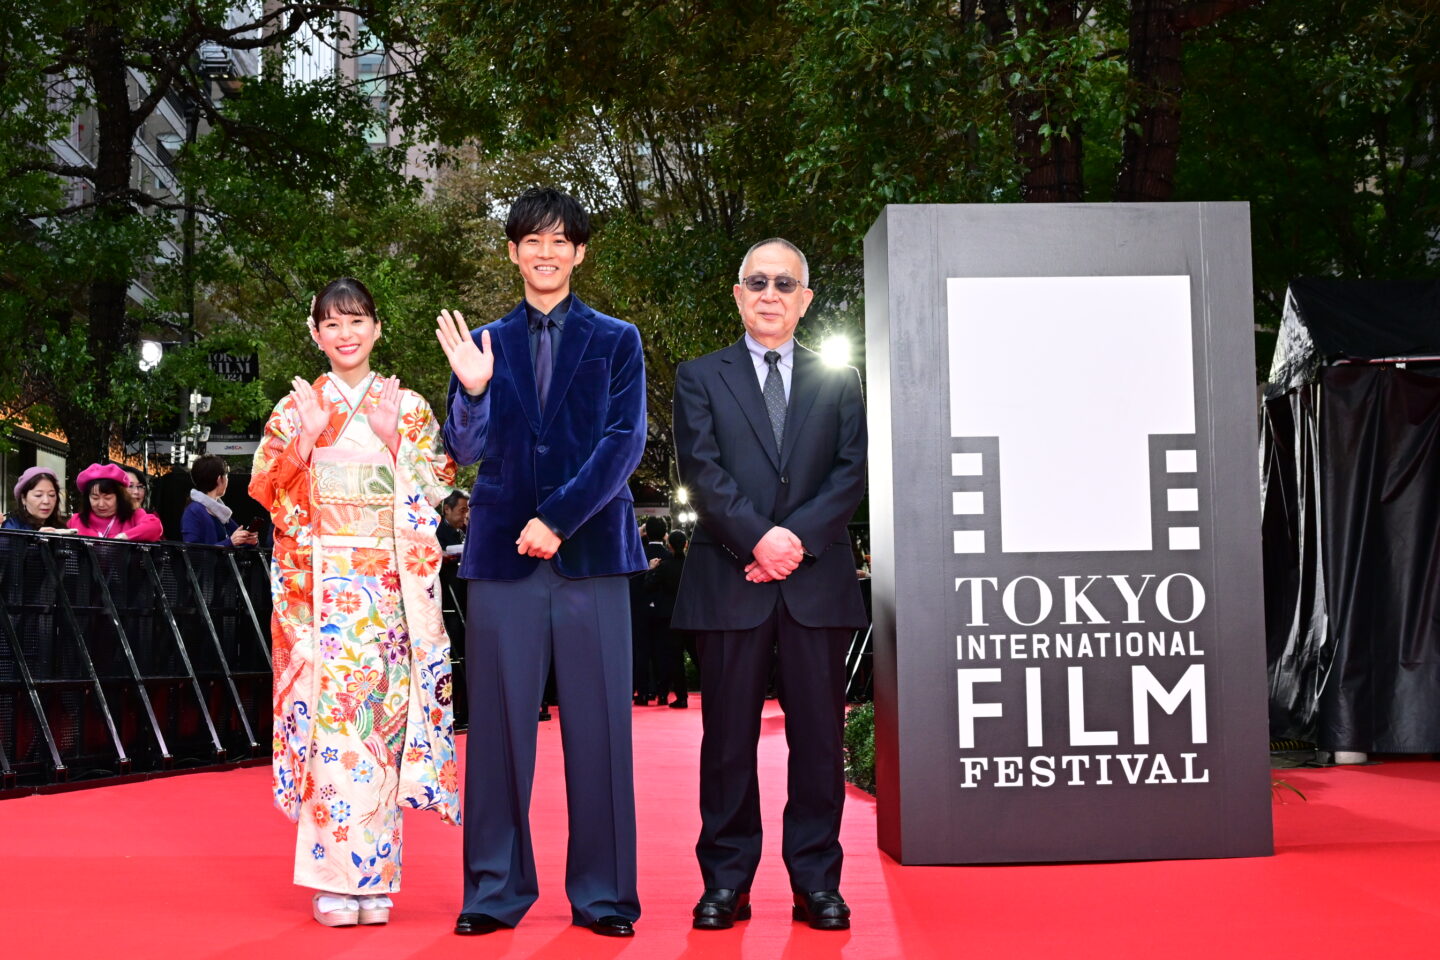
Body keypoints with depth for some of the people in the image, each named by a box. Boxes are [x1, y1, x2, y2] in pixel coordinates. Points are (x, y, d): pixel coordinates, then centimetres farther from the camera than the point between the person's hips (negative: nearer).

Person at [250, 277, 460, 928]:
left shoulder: (408, 408, 10)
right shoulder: (297, 406, 11)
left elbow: (429, 493, 3)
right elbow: (268, 490, 3)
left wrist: (393, 440, -10)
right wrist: (307, 436, -10)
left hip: (389, 585, 0)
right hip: (321, 584, 0)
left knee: (380, 716, -3)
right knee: (328, 716, -8)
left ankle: (375, 874, 4)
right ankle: (333, 877, -3)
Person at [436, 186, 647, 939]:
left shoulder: (616, 341, 9)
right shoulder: (483, 344, 12)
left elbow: (624, 443, -2)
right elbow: (466, 450, 4)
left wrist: (559, 518, -11)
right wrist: (472, 392, -17)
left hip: (591, 553, -1)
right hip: (503, 553, 1)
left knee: (598, 726, 1)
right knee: (499, 724, 3)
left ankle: (602, 893, 9)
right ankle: (495, 890, 11)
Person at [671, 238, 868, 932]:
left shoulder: (840, 382, 15)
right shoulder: (699, 378, 11)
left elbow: (852, 472, 4)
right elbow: (701, 470, -1)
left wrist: (798, 537, -10)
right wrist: (757, 537, -14)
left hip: (817, 581, 1)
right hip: (728, 581, -1)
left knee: (818, 735, 2)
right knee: (728, 737, 2)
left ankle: (817, 882, 9)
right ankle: (726, 883, 9)